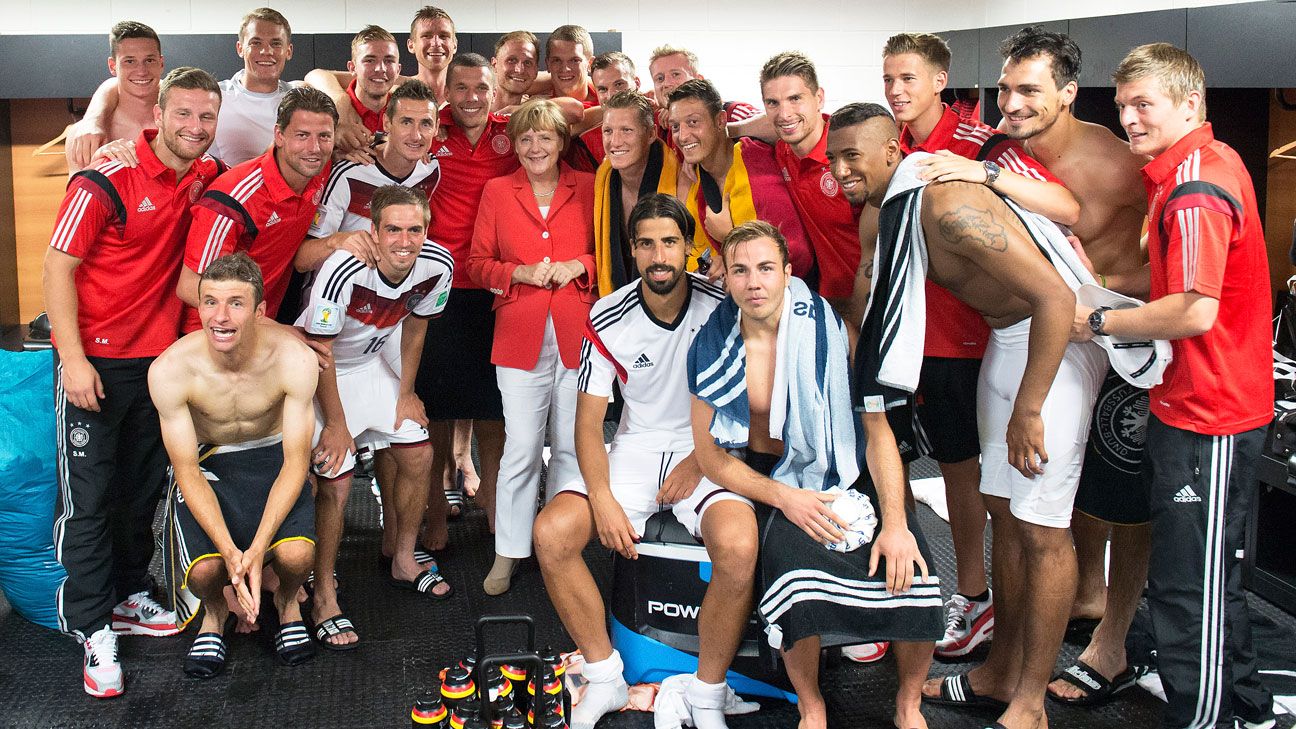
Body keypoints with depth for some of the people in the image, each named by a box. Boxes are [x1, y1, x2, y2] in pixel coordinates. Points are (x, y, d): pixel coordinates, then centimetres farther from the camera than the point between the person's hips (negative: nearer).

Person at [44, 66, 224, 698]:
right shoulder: (107, 180, -14)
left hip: (160, 356, 6)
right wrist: (73, 358, -19)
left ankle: (127, 598, 32)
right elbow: (58, 266, -13)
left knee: (143, 489, 16)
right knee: (88, 496, -1)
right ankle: (92, 628, 8)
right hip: (94, 361, -6)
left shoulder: (207, 177, 2)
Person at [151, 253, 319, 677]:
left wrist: (257, 550, -30)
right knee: (205, 571, -25)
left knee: (295, 555, -27)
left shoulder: (293, 359, -25)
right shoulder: (170, 370, -24)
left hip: (273, 457, 0)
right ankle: (215, 611, 14)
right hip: (207, 462, 0)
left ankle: (287, 602, 12)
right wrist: (230, 552, -31)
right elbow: (188, 474, -18)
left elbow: (296, 464, -20)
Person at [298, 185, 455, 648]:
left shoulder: (437, 266, -19)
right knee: (336, 480, -13)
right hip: (321, 371, -6)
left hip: (372, 364, 6)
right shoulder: (344, 271, -36)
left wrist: (406, 393, 6)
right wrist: (336, 424, -18)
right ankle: (323, 598, 3)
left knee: (418, 456, 6)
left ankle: (405, 562, 28)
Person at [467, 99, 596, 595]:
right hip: (520, 337, 0)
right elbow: (478, 264, 7)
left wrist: (577, 266, -8)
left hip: (577, 334, 1)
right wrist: (521, 272, -10)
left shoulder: (588, 188, 7)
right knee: (520, 449, -2)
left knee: (572, 446, 7)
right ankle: (508, 552, 10)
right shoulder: (496, 191, 7)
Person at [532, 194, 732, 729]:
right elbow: (588, 422, -3)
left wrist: (698, 461, -13)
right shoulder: (608, 320, -6)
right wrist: (602, 499, -17)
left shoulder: (723, 306, -11)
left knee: (737, 546, -33)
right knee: (552, 534, -20)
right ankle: (605, 680, -1)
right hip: (636, 448, 3)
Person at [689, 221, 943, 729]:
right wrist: (785, 498, -18)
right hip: (765, 480, 0)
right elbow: (709, 453, -2)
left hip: (840, 474, 0)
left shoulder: (830, 330, -8)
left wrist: (895, 524, -21)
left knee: (908, 567, -25)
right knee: (793, 557, -33)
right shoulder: (713, 346, -5)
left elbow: (877, 429, -8)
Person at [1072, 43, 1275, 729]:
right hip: (1197, 404, 11)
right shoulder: (1212, 162, 12)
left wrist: (1098, 322, -16)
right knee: (1213, 576, 23)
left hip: (1204, 415, -11)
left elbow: (1195, 309, -28)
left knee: (1188, 587, -2)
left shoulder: (1195, 187, -21)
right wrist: (1101, 280, 5)